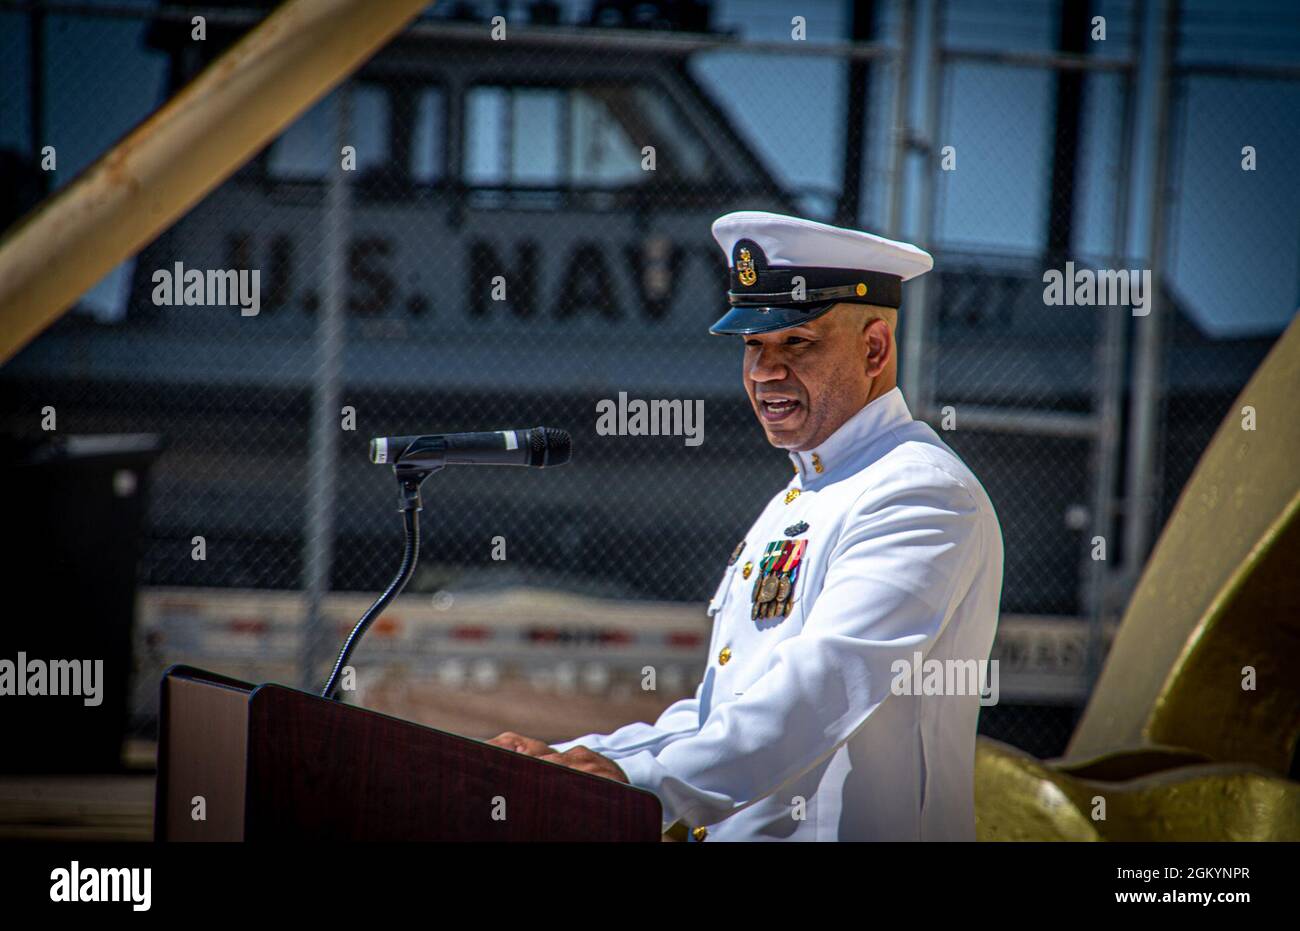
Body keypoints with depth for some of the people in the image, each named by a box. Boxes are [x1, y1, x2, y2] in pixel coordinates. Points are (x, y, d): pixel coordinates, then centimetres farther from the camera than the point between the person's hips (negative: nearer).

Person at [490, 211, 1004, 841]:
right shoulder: (795, 504, 23)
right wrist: (577, 763, 9)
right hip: (724, 835, 8)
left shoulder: (922, 493, -7)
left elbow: (825, 685, -21)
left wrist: (650, 784, -29)